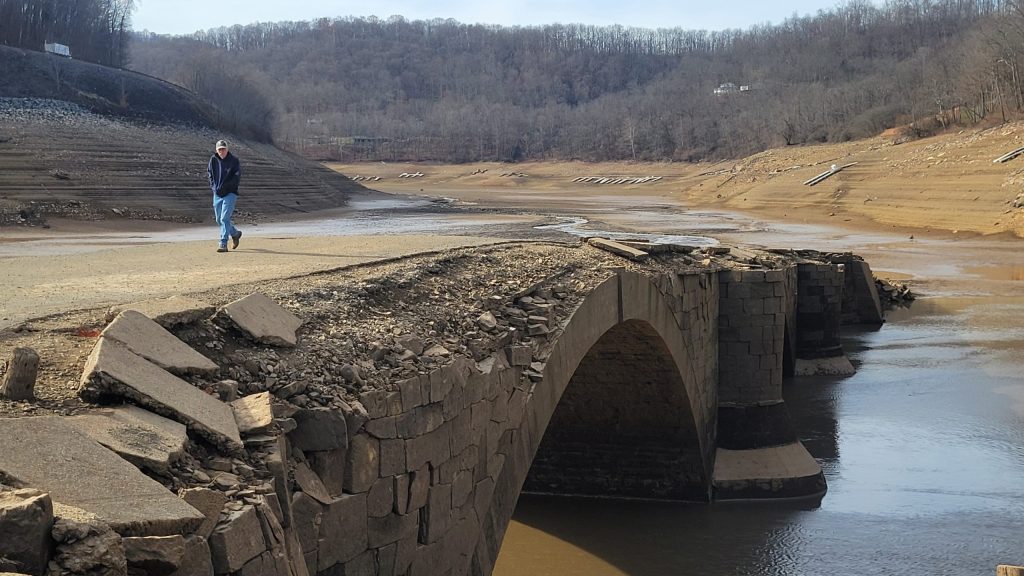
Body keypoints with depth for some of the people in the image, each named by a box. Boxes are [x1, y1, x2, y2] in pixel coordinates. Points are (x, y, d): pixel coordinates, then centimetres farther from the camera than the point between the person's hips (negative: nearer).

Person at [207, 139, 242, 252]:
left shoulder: (234, 160, -7)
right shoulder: (213, 159, 4)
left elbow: (237, 177, -11)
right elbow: (209, 173, 16)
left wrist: (224, 188, -16)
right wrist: (214, 186, 0)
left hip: (230, 193, -5)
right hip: (217, 194, 5)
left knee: (225, 218, -14)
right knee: (219, 219, 12)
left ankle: (223, 244, -12)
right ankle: (235, 233, 36)